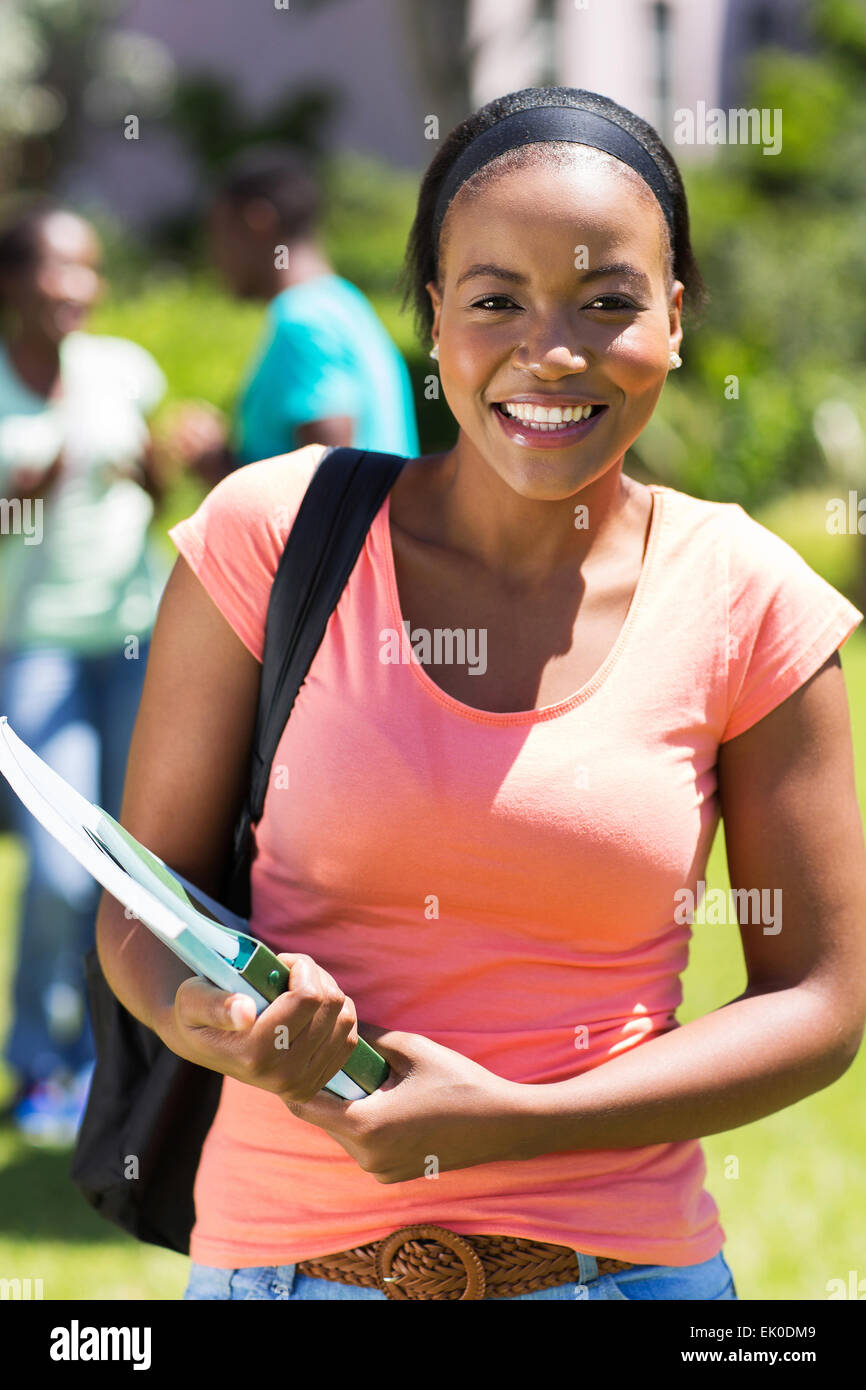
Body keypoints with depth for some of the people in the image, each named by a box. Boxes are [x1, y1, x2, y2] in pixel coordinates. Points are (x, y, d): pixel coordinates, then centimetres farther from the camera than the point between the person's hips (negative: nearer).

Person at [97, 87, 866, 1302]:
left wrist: (517, 1123, -14)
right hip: (282, 1249, 0)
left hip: (620, 1253, 0)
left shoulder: (747, 600, -5)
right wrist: (202, 1015, -22)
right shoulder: (273, 533, -6)